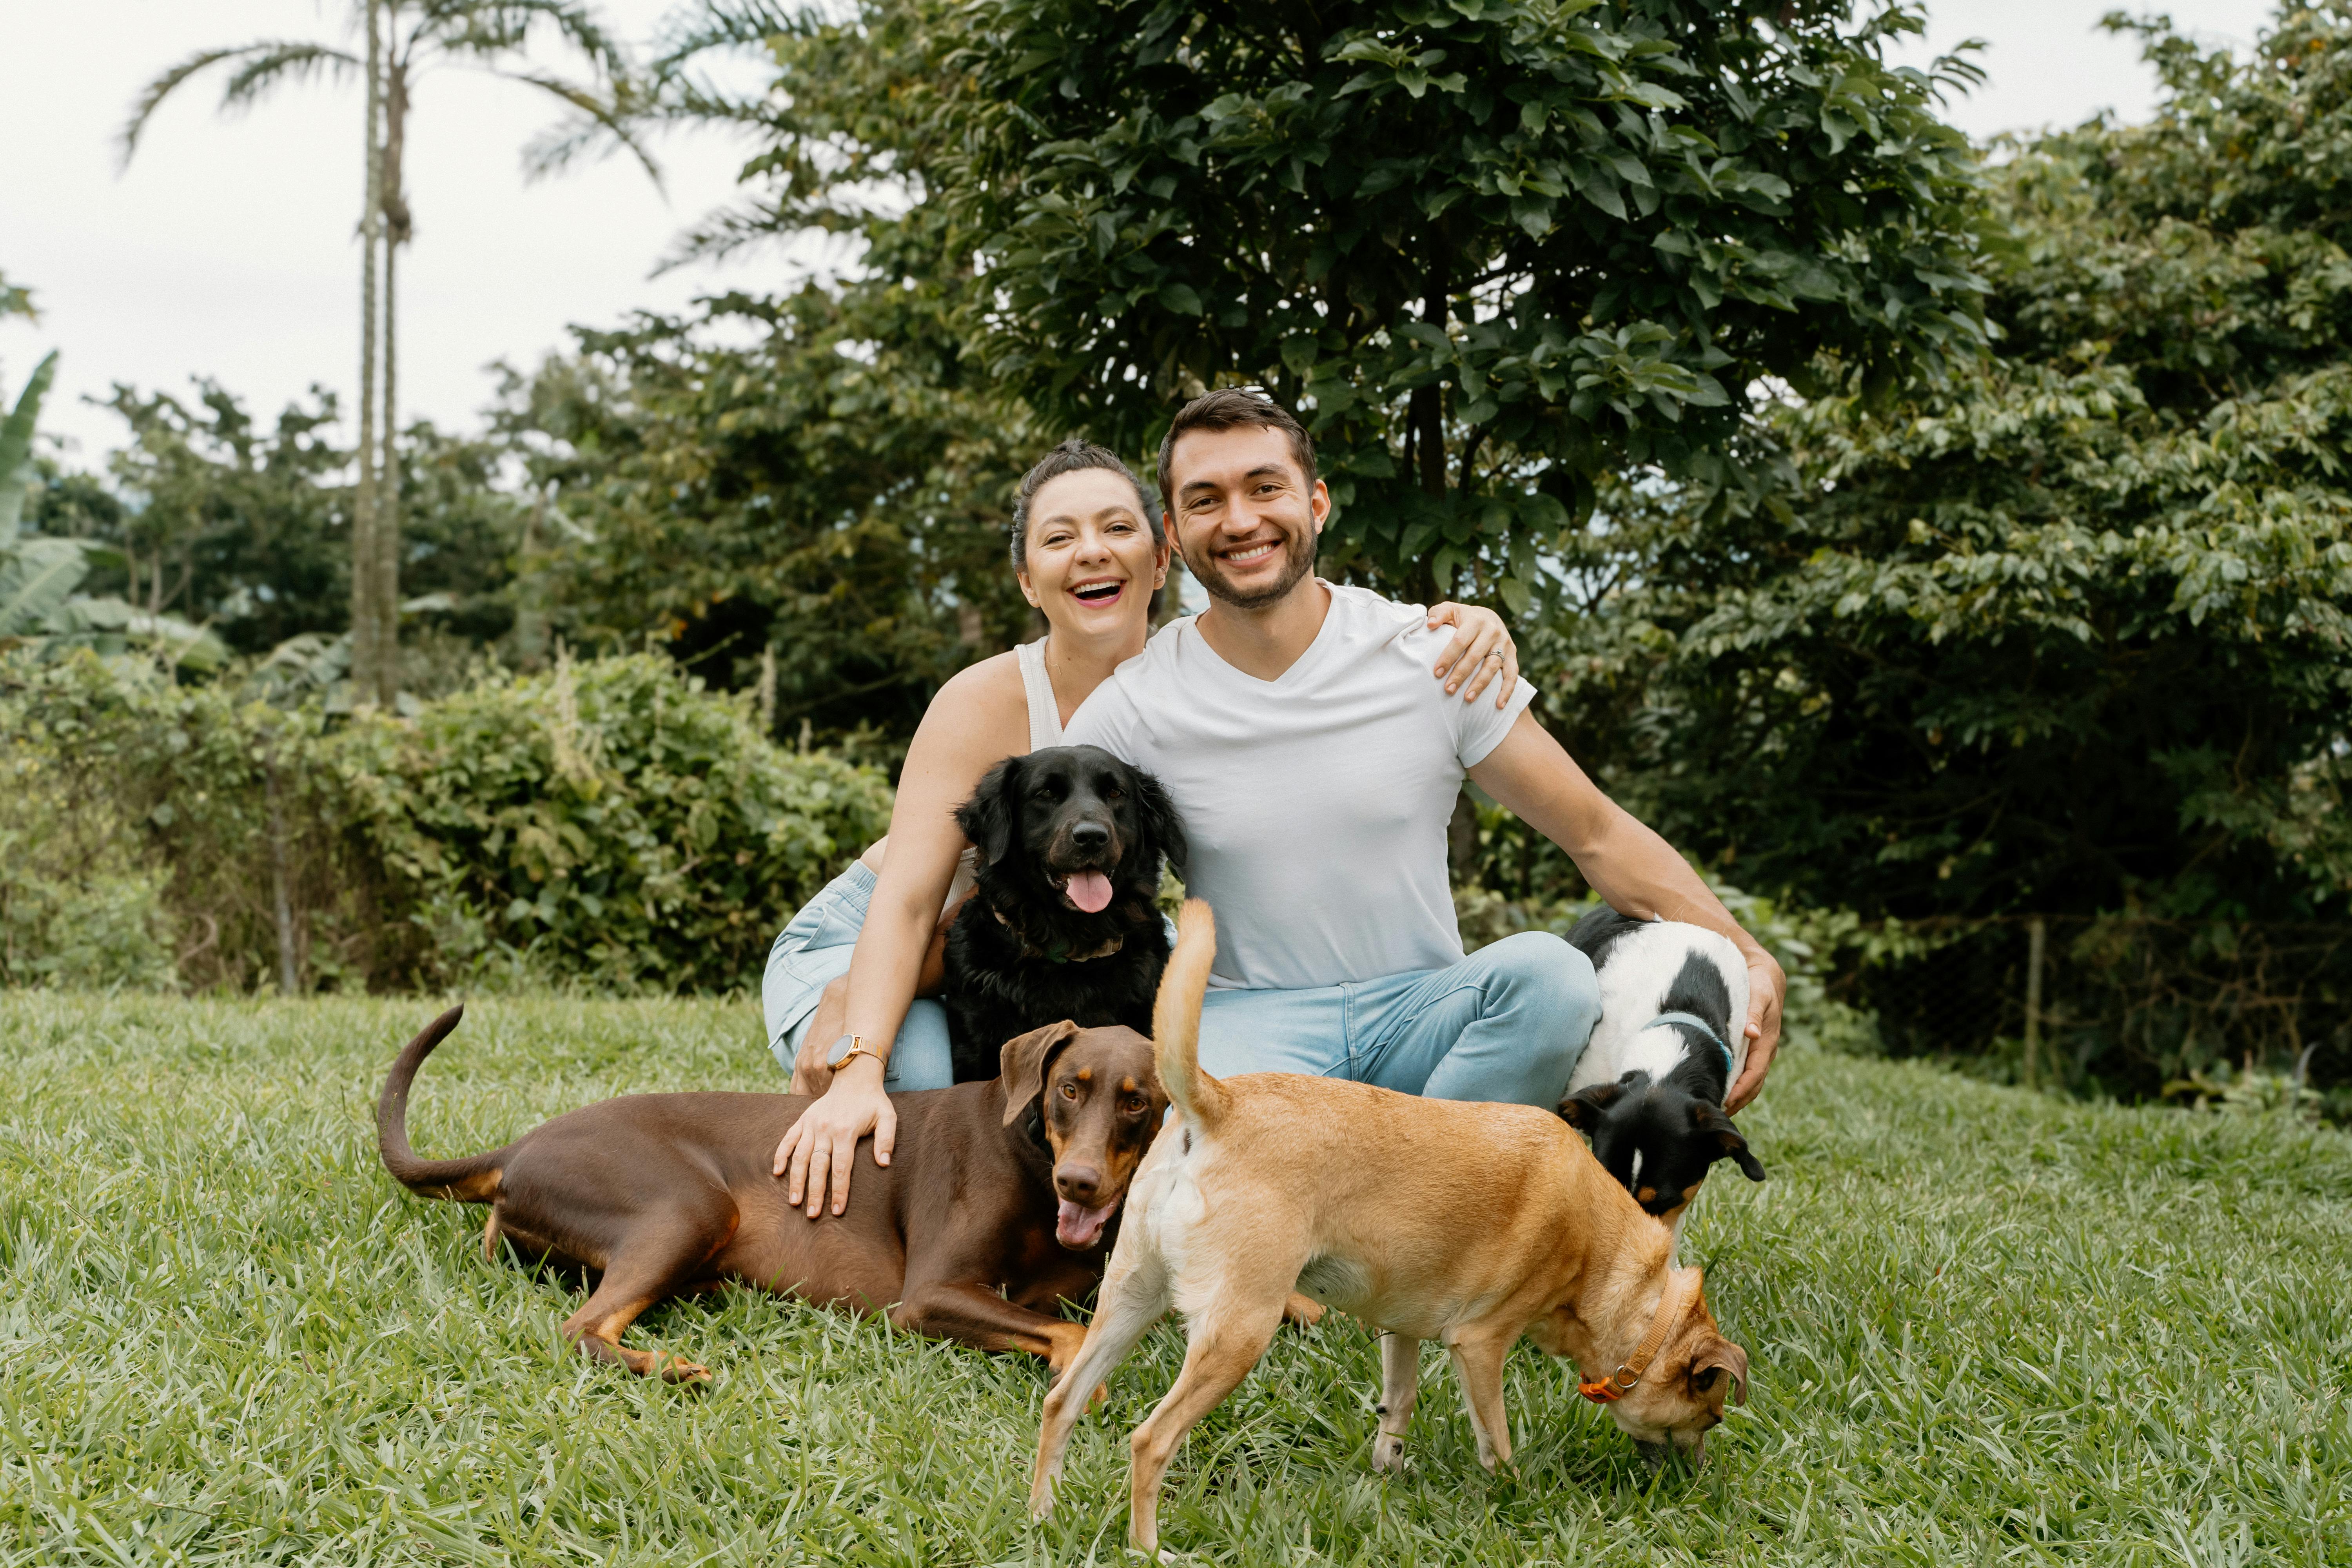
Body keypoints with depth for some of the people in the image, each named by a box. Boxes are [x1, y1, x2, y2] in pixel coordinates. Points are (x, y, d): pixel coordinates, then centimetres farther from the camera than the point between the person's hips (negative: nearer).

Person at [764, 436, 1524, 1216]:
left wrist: (1466, 625, -33)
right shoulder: (984, 704, -28)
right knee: (921, 1083, -36)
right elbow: (907, 903, -32)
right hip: (868, 944, -5)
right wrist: (858, 1069, -46)